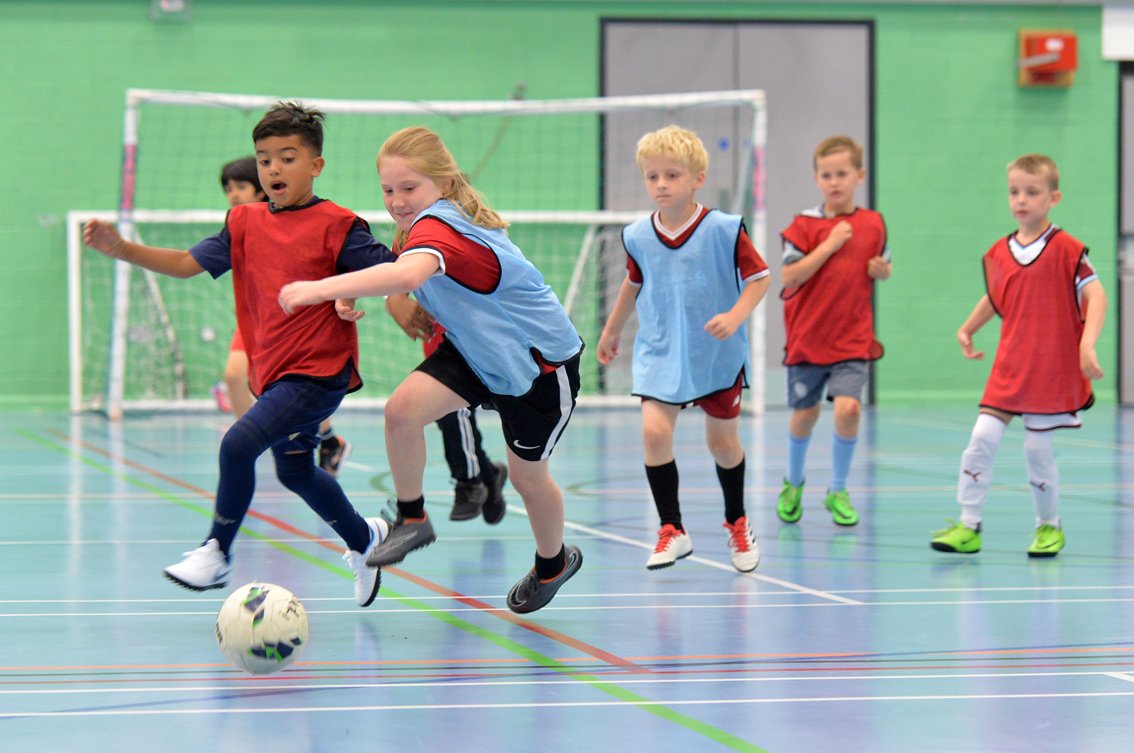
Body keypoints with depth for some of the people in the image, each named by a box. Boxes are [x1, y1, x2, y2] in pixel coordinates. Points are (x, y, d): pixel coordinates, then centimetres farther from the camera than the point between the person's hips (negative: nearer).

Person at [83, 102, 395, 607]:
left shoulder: (336, 226, -9)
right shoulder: (246, 223, 7)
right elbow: (189, 263, 3)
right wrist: (122, 249, -9)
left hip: (319, 371, -8)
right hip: (271, 371, 8)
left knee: (239, 444, -22)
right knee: (294, 471, 22)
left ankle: (217, 554, -7)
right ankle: (364, 539, 45)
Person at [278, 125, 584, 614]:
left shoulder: (438, 225, -32)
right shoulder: (416, 227, -3)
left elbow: (407, 274, -54)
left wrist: (319, 289, -59)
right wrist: (352, 294, -8)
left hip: (541, 361, -8)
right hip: (474, 349, 8)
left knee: (526, 474, 9)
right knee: (403, 409, -17)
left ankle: (554, 562, 38)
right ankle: (411, 519, 3)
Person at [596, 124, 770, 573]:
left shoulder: (724, 229, -14)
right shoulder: (638, 237, -2)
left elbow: (759, 277, -9)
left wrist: (735, 316, -26)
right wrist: (612, 330, 27)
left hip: (717, 354, -2)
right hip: (659, 353, 2)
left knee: (722, 440, 11)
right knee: (654, 431, -16)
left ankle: (736, 523, 35)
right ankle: (672, 531, -6)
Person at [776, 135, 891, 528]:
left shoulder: (873, 224, 4)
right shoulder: (804, 225, -6)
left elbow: (883, 266, 20)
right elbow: (788, 277, -16)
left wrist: (882, 270, -4)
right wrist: (829, 245, -20)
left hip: (853, 339, 1)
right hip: (807, 337, -1)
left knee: (847, 408, -16)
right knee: (804, 415, 9)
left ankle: (838, 492, 2)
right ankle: (793, 483, 37)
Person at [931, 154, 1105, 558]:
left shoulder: (1066, 248, -9)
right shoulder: (998, 254, 6)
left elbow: (1095, 296, -14)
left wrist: (1087, 345, -26)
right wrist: (967, 329, 11)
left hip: (1053, 367, -4)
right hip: (1009, 366, 4)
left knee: (1037, 447, 0)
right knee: (982, 438, -5)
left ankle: (1049, 526, 20)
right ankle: (968, 526, 0)